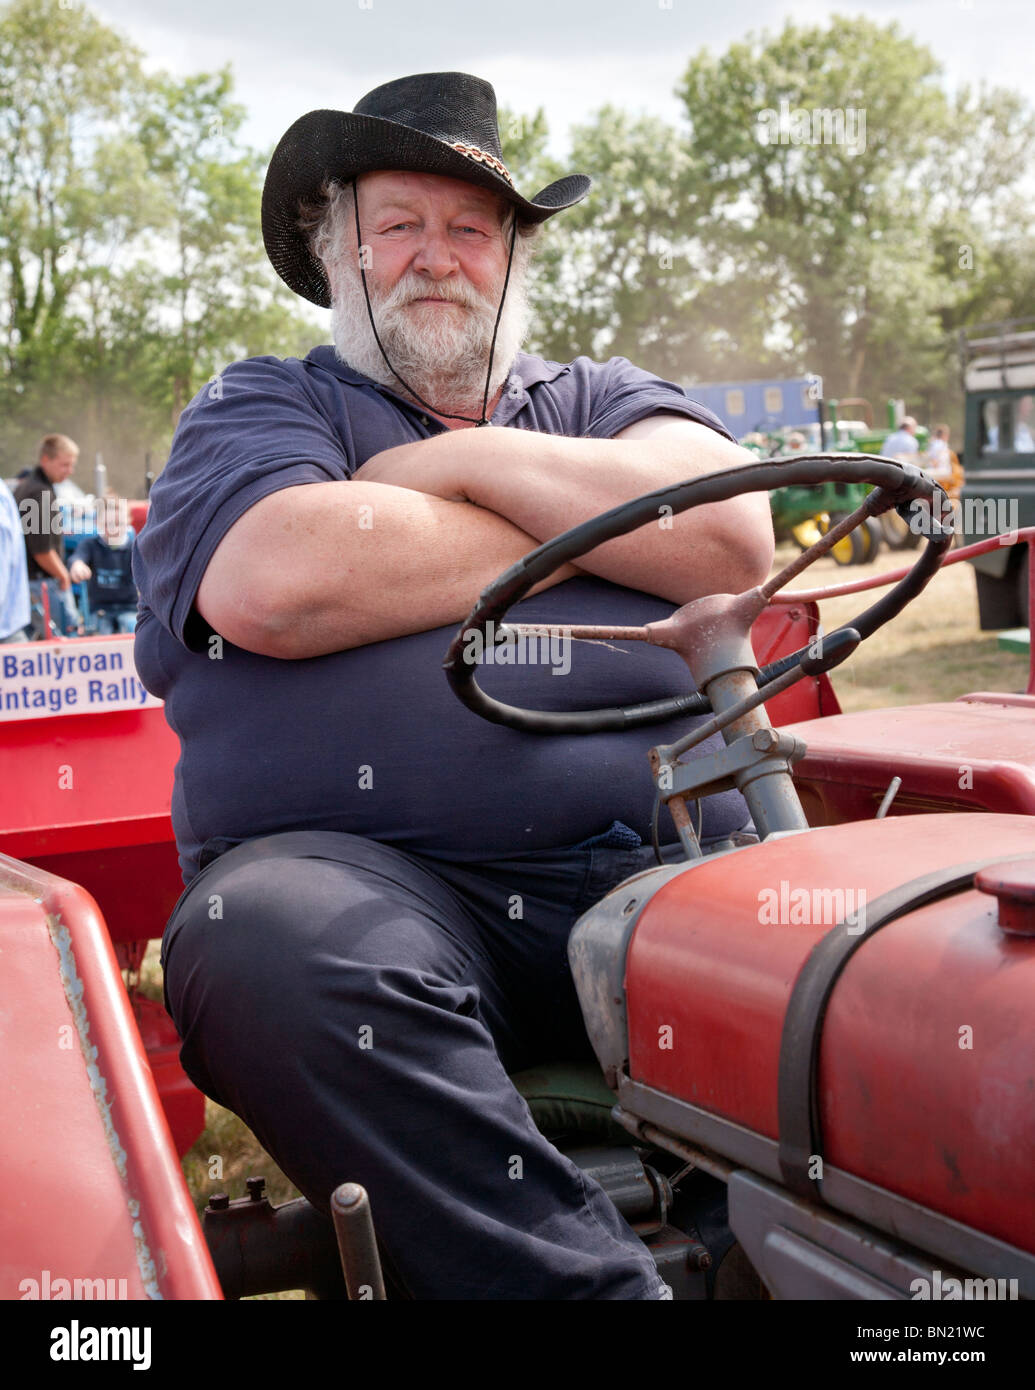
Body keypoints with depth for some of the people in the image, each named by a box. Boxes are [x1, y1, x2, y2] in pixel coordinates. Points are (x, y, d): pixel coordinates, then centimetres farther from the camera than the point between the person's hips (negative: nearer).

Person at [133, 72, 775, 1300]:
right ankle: (575, 1285, -30)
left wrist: (465, 463, 2)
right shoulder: (259, 409, 17)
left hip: (665, 865, 3)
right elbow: (276, 585, -9)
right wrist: (588, 523, 3)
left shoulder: (599, 401, 25)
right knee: (272, 949, -35)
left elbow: (733, 534, 2)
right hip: (366, 871, -2)